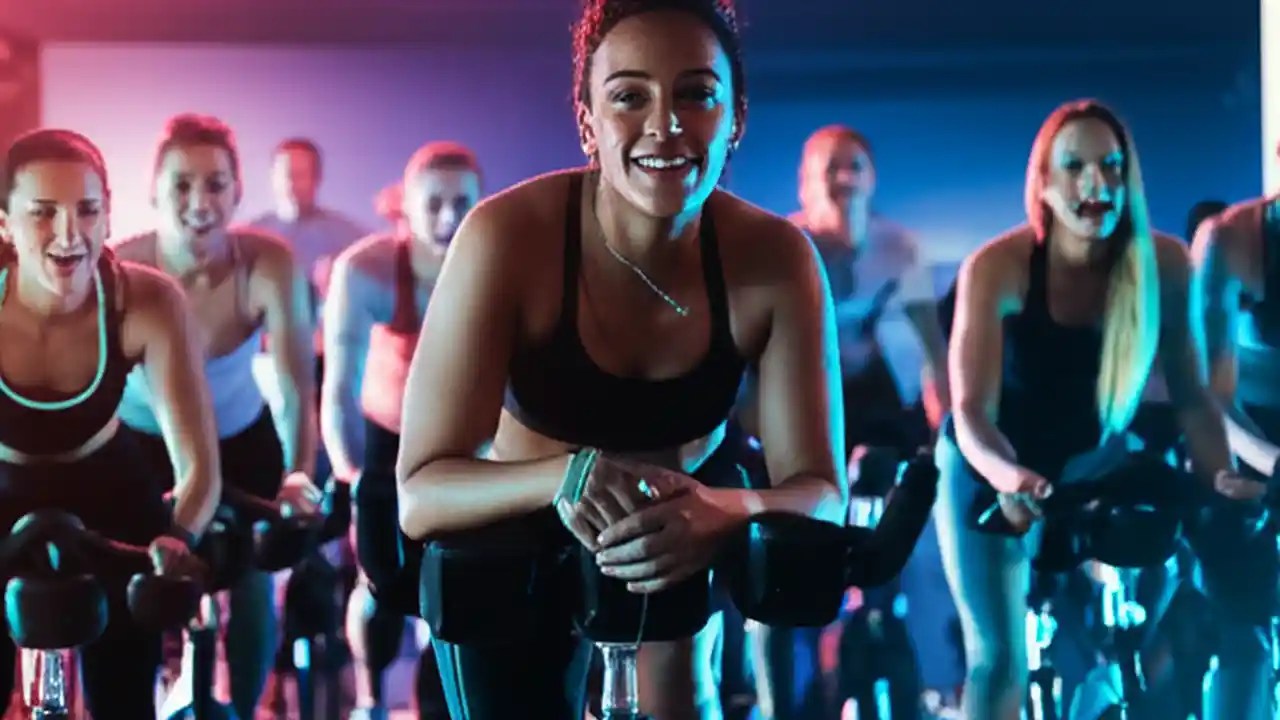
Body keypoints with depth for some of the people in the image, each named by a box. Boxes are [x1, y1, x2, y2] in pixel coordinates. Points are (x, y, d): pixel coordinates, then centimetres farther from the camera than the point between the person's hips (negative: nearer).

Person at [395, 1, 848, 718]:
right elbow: (422, 491, -32)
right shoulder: (508, 236, -31)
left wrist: (726, 511, -47)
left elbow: (820, 492, -24)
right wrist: (565, 476, -50)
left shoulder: (776, 259, -24)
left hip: (672, 540, 1)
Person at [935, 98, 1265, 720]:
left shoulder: (1165, 263, -20)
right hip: (991, 473, -2)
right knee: (999, 661, -5)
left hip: (1093, 466, 3)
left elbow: (1189, 394, -13)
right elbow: (972, 414, -31)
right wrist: (1010, 479, -51)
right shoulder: (996, 268, -28)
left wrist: (1221, 476, -30)